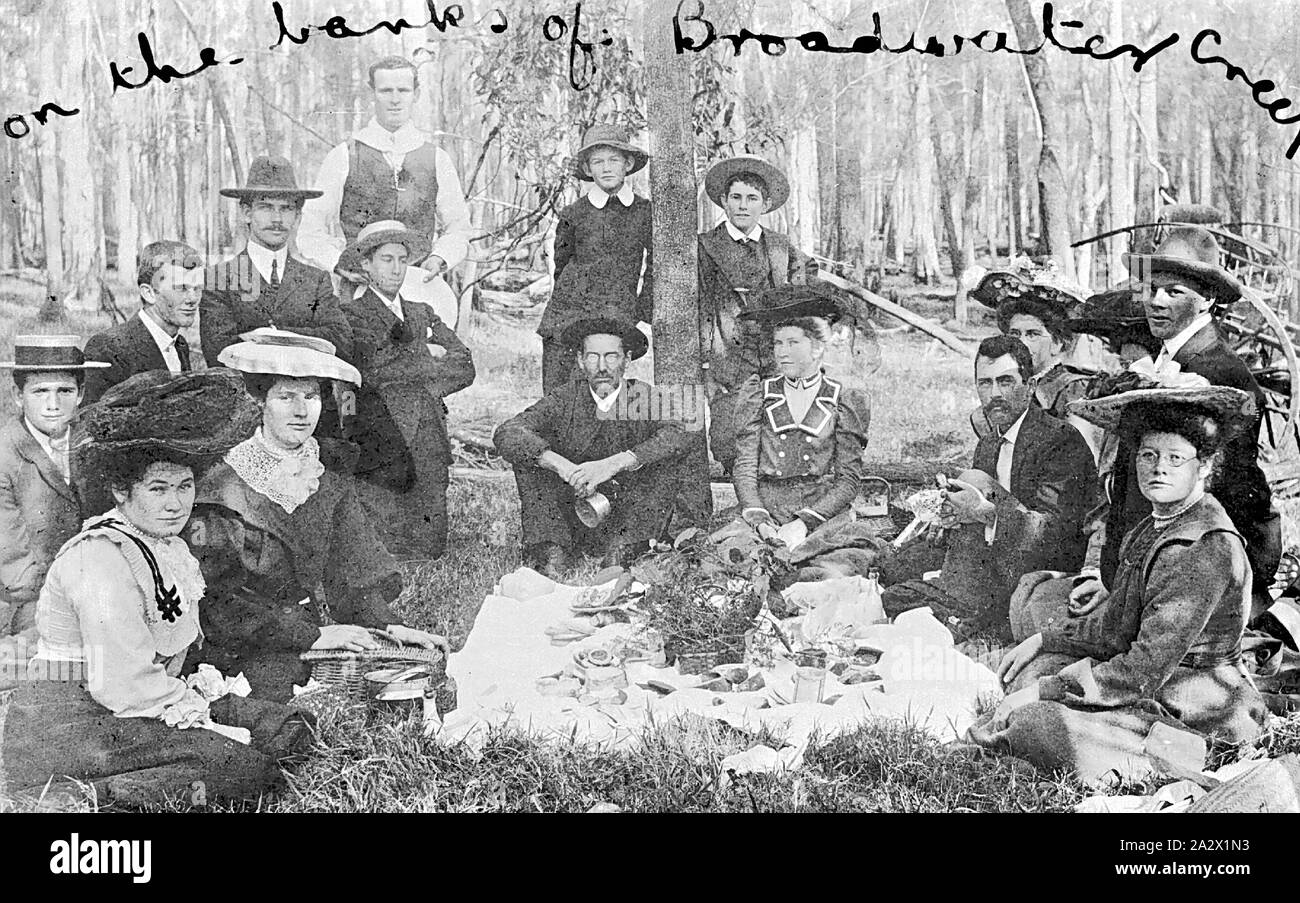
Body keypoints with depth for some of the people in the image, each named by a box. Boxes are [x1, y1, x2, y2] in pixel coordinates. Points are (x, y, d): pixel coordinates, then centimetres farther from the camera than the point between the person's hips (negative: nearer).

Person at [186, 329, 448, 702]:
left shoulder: (330, 469, 6)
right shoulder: (223, 485, -11)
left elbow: (352, 569, 7)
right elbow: (219, 602, -13)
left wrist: (390, 625, -10)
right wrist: (311, 635, -18)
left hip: (322, 629, 5)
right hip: (246, 653, -5)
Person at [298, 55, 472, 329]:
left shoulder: (436, 159, 13)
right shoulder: (343, 158, 8)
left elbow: (457, 228, 19)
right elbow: (312, 232, 9)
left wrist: (440, 258, -1)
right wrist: (340, 263, -8)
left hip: (421, 285, 1)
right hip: (359, 289, -1)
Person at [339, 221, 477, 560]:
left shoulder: (422, 314, 21)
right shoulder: (351, 315, 4)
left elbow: (465, 369, 9)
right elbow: (371, 370, -13)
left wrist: (404, 367, -2)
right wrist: (424, 355, -1)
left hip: (431, 452, 5)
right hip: (381, 454, -5)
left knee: (431, 546, 1)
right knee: (387, 553, -8)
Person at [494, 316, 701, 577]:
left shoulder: (644, 397, -2)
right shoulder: (567, 399, 1)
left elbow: (690, 431, -23)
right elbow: (506, 434, -12)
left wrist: (614, 464, -33)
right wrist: (562, 465, -30)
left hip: (636, 519, -1)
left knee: (671, 457, -21)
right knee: (529, 454, -12)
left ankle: (621, 551, -27)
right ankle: (551, 552, -26)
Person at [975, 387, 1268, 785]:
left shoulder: (1208, 548, -22)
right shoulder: (1154, 527, 8)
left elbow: (1145, 672, -24)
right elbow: (1116, 628, 18)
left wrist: (1042, 691, -19)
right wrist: (1045, 638, 10)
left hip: (1197, 718, -10)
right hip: (1153, 691, 10)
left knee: (1037, 723, -25)